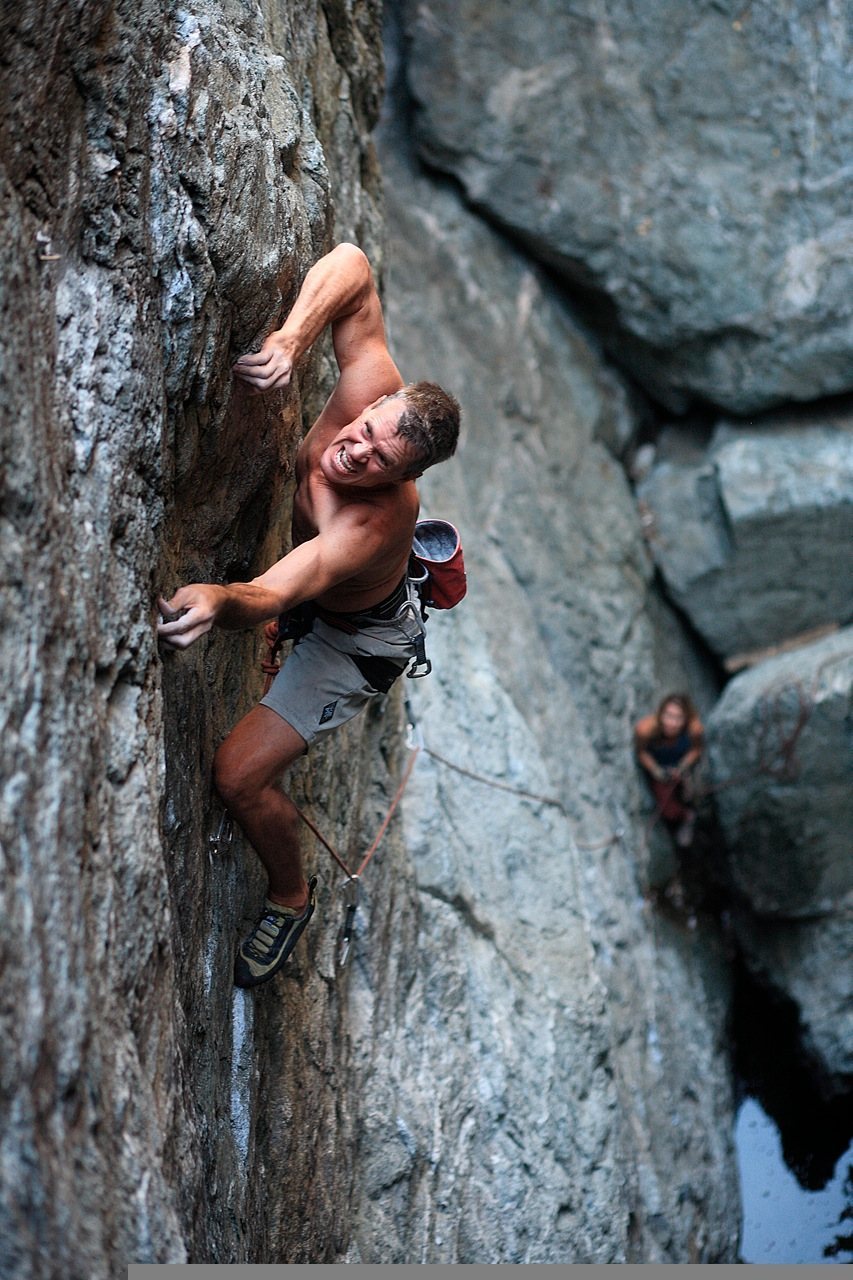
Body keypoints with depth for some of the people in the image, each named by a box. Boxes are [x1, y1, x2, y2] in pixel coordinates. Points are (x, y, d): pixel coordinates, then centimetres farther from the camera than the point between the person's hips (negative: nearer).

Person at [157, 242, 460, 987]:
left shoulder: (370, 525, -48)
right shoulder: (370, 392, -34)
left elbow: (270, 597, -62)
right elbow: (353, 266, -32)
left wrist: (218, 600, -85)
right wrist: (290, 341, -48)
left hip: (358, 639, -7)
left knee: (239, 776, -10)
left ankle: (291, 898, 20)